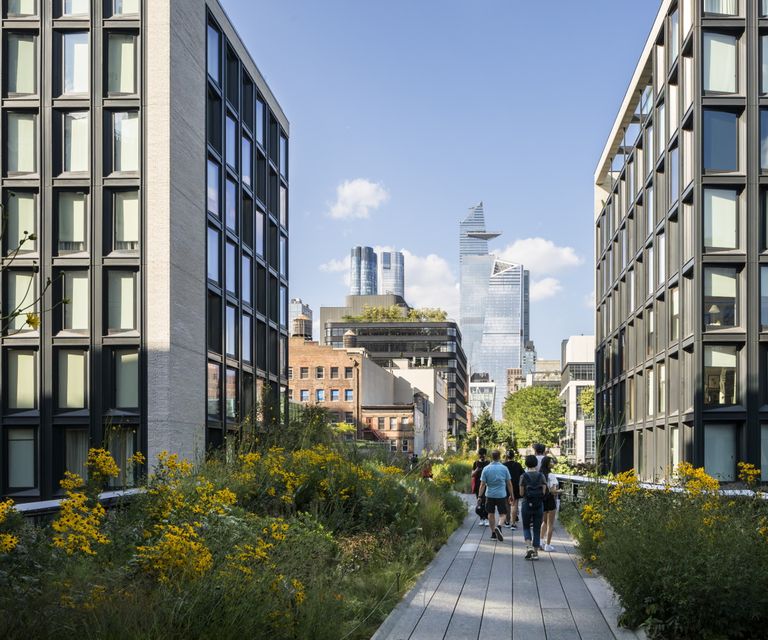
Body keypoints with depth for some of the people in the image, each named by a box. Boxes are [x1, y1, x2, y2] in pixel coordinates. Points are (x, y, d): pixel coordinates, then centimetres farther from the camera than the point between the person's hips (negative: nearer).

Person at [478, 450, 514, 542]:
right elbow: (509, 484, 0)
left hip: (490, 495, 1)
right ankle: (498, 526, -20)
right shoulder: (504, 468, -5)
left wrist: (480, 496, 2)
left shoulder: (486, 469, -4)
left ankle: (493, 533, 19)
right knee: (502, 514, 7)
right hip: (501, 495, -1)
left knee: (491, 514, 15)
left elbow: (482, 484, -4)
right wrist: (511, 495, 11)